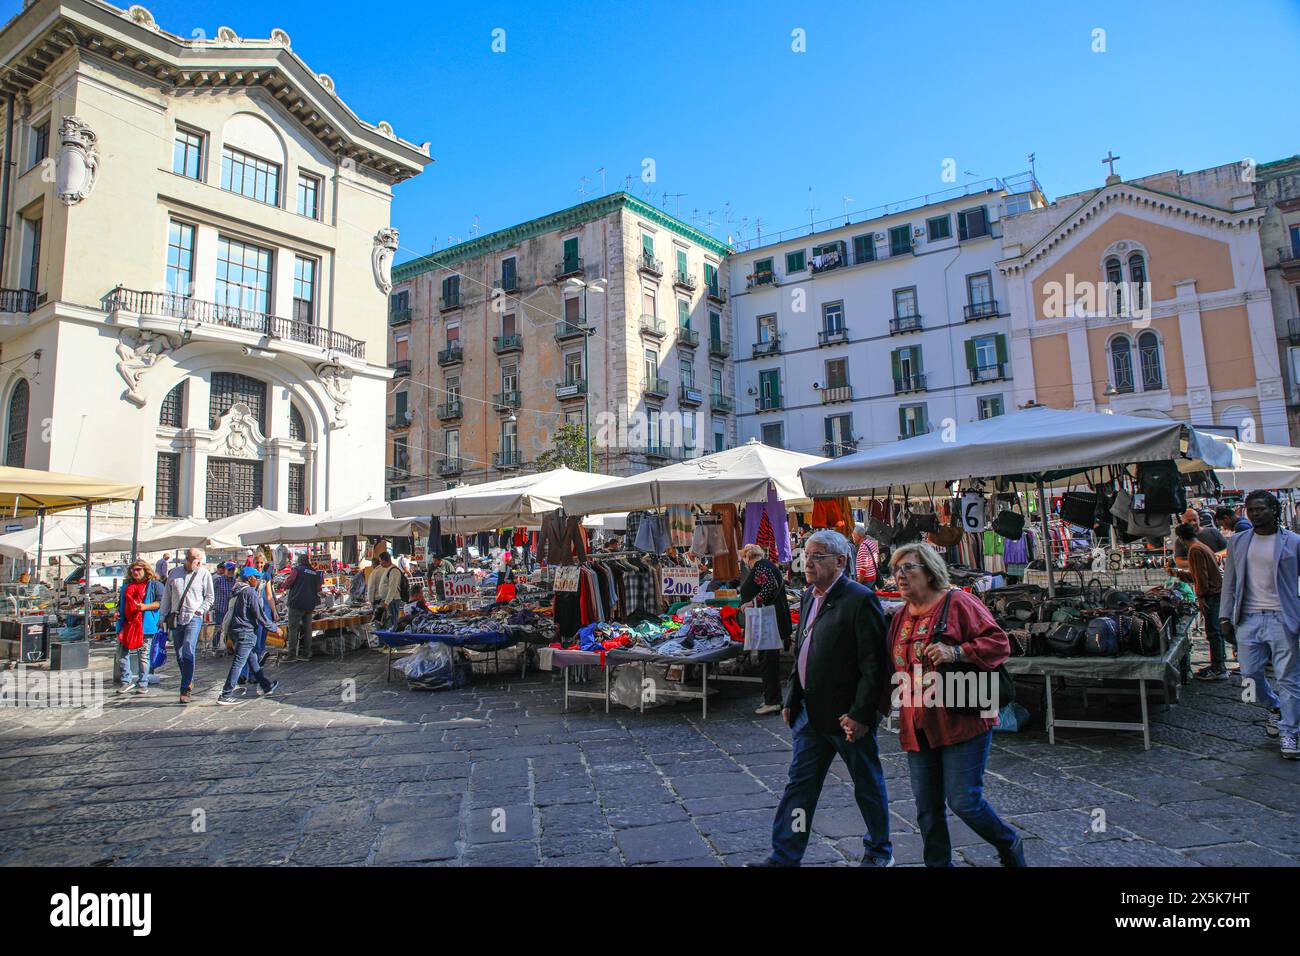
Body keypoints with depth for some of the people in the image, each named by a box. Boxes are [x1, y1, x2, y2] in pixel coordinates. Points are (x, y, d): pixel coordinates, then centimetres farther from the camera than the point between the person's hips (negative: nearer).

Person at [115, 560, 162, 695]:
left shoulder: (154, 585, 2)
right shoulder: (127, 585, 19)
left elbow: (161, 602, -6)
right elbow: (121, 601, 30)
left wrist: (145, 607, -18)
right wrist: (118, 612, 12)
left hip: (145, 625, -5)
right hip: (127, 624, 5)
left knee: (143, 655, 1)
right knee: (121, 653, 2)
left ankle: (143, 684, 7)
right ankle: (126, 680, 14)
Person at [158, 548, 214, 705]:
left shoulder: (204, 573, 1)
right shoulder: (174, 573, 10)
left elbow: (210, 596, 7)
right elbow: (167, 595, 16)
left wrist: (200, 610, -7)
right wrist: (162, 615, 12)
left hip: (194, 618, -4)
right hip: (176, 618, 4)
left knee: (188, 653, -14)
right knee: (179, 655, 9)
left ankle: (185, 689, -10)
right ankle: (189, 681, 26)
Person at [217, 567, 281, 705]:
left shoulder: (237, 591, 14)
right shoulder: (251, 592, -13)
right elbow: (260, 615, -14)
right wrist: (274, 627, -4)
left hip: (235, 630, 10)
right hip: (246, 632, -10)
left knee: (252, 658, 16)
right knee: (239, 662, -7)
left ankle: (267, 687, 26)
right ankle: (226, 694, -7)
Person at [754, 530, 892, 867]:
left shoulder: (860, 599, -16)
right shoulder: (809, 597, 9)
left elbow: (874, 663, -19)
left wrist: (860, 714, -20)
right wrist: (791, 700, 15)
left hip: (847, 716, -7)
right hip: (811, 713, 7)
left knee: (868, 786, 14)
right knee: (799, 785, 10)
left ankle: (879, 852, 34)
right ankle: (784, 857, 19)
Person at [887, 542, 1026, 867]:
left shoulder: (958, 602, -6)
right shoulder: (901, 617, 14)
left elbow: (1000, 643, -12)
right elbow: (896, 670, 23)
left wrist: (956, 652, -24)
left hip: (961, 722, -6)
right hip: (918, 728, 6)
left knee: (964, 801, -1)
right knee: (927, 810, 9)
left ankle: (1010, 846, 28)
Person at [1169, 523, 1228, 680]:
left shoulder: (1195, 550, -13)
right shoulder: (1201, 547, 19)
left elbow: (1201, 576, -20)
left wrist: (1201, 597, -18)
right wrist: (1178, 573, 34)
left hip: (1211, 595, -10)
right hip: (1217, 592, 10)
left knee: (1213, 632, -7)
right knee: (1216, 631, 15)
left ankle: (1218, 670, -4)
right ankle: (1219, 664, 22)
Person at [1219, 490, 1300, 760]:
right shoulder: (1237, 542, 11)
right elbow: (1229, 581, 13)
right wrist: (1225, 616, 7)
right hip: (1248, 619, 3)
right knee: (1250, 673, 5)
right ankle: (1275, 708, 33)